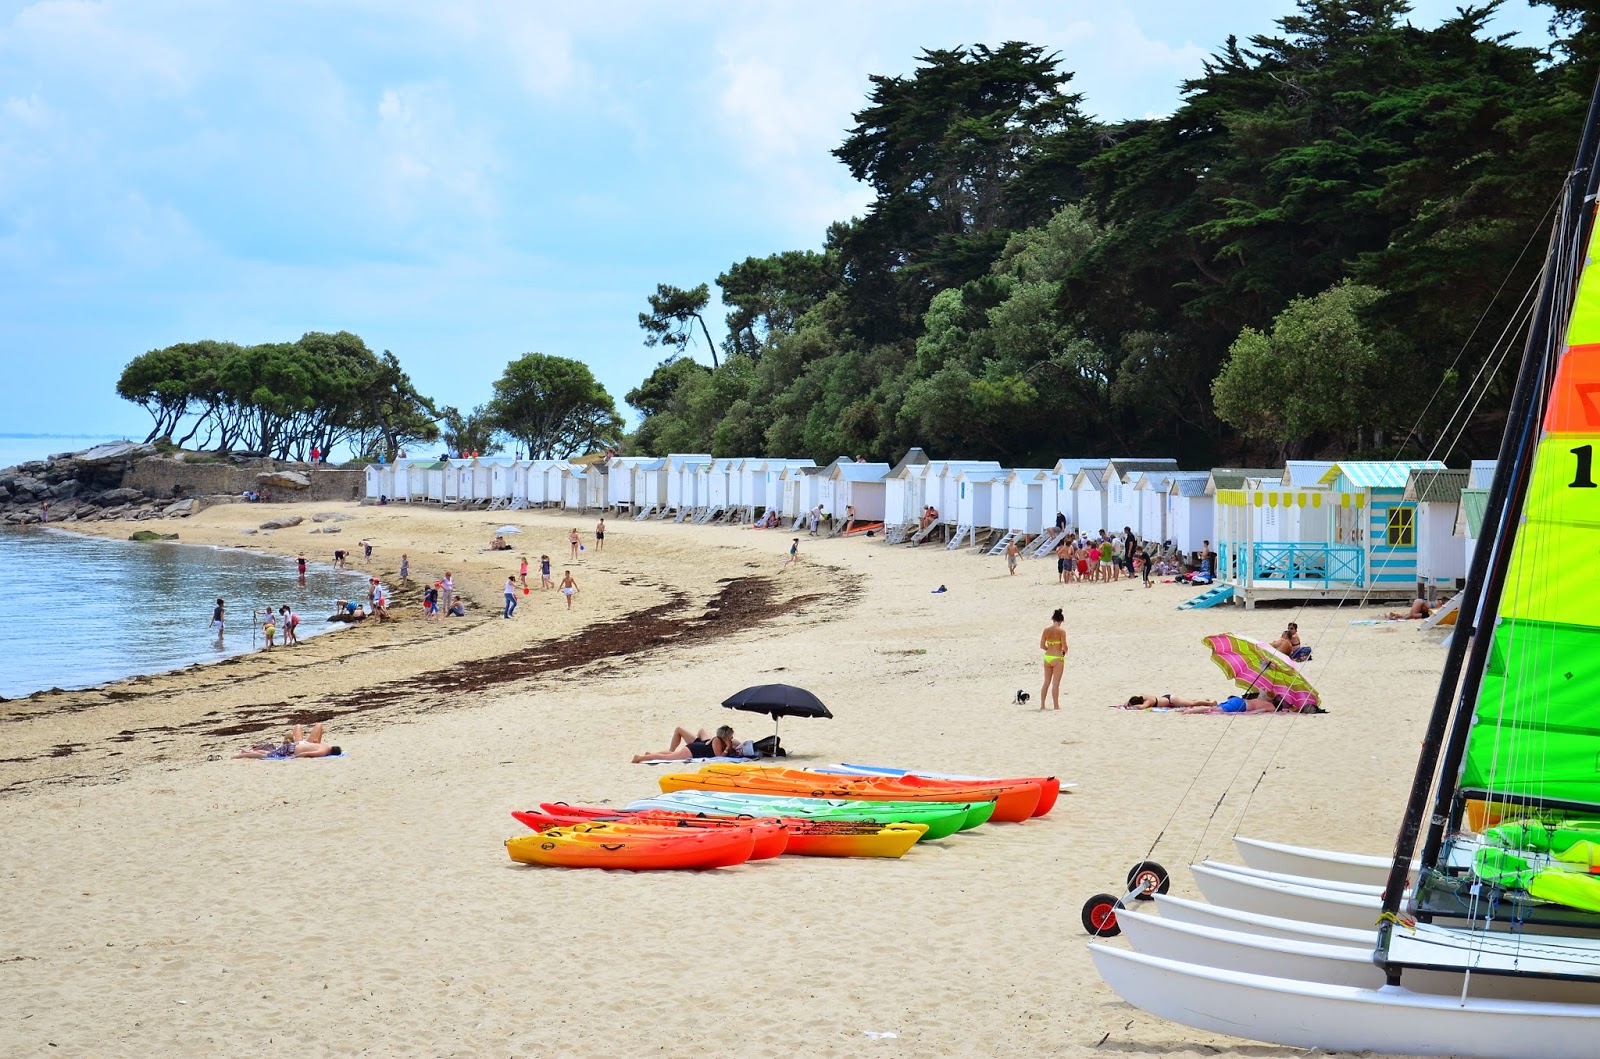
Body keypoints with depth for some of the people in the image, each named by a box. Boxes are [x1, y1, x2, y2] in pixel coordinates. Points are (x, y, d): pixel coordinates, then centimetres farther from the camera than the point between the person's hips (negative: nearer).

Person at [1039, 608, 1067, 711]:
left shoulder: (1046, 630, 1)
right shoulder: (1061, 631, -12)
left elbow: (1042, 646, 3)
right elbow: (1064, 646, -13)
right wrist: (1064, 651, 9)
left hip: (1047, 657, 4)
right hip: (1057, 658, -4)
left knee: (1046, 682, 14)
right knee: (1056, 684, 0)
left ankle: (1042, 705, 14)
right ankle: (1056, 705, 3)